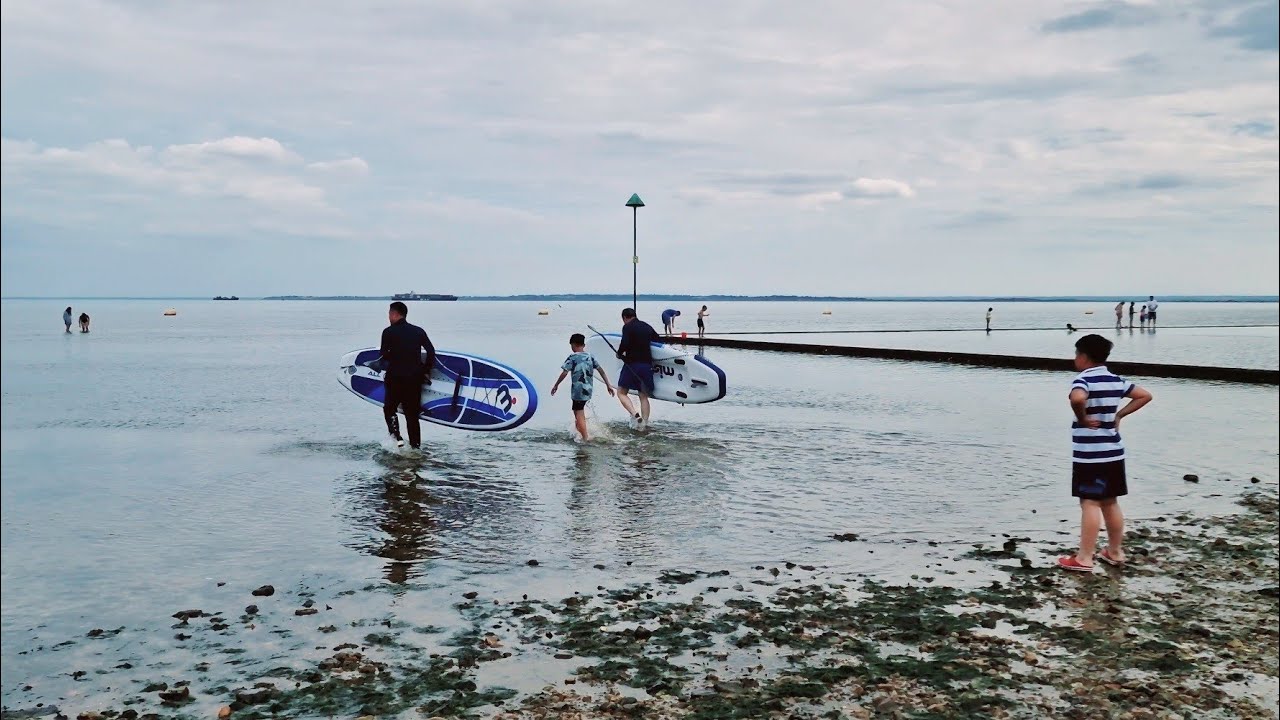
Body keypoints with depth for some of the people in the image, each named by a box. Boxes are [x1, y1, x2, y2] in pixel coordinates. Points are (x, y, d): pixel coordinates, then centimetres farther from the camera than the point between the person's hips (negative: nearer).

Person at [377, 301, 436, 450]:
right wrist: (426, 372, 10)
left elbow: (384, 357, -7)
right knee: (412, 415, 11)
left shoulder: (388, 332, -6)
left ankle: (397, 438, -3)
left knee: (389, 409, 16)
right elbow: (431, 351, 3)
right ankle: (416, 446, 7)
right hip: (415, 379, 3)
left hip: (395, 378, -3)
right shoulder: (419, 331, 6)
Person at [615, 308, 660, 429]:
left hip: (632, 363, -6)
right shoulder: (647, 327, 14)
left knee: (622, 393, 2)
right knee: (643, 396, 11)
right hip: (647, 364, 6)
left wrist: (619, 354, 0)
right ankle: (644, 423, 5)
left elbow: (625, 344, -18)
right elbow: (659, 341, 18)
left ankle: (635, 415, -18)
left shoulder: (628, 327, -5)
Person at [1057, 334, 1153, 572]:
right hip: (1113, 452, 8)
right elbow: (1145, 396, 15)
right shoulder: (1116, 380, 9)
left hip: (1089, 455, -8)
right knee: (1110, 502, 16)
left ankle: (1084, 559, -2)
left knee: (1090, 503, -5)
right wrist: (1119, 414, 10)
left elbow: (1077, 399, -36)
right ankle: (1115, 552, 25)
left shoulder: (1083, 380, -14)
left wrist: (1082, 419, -18)